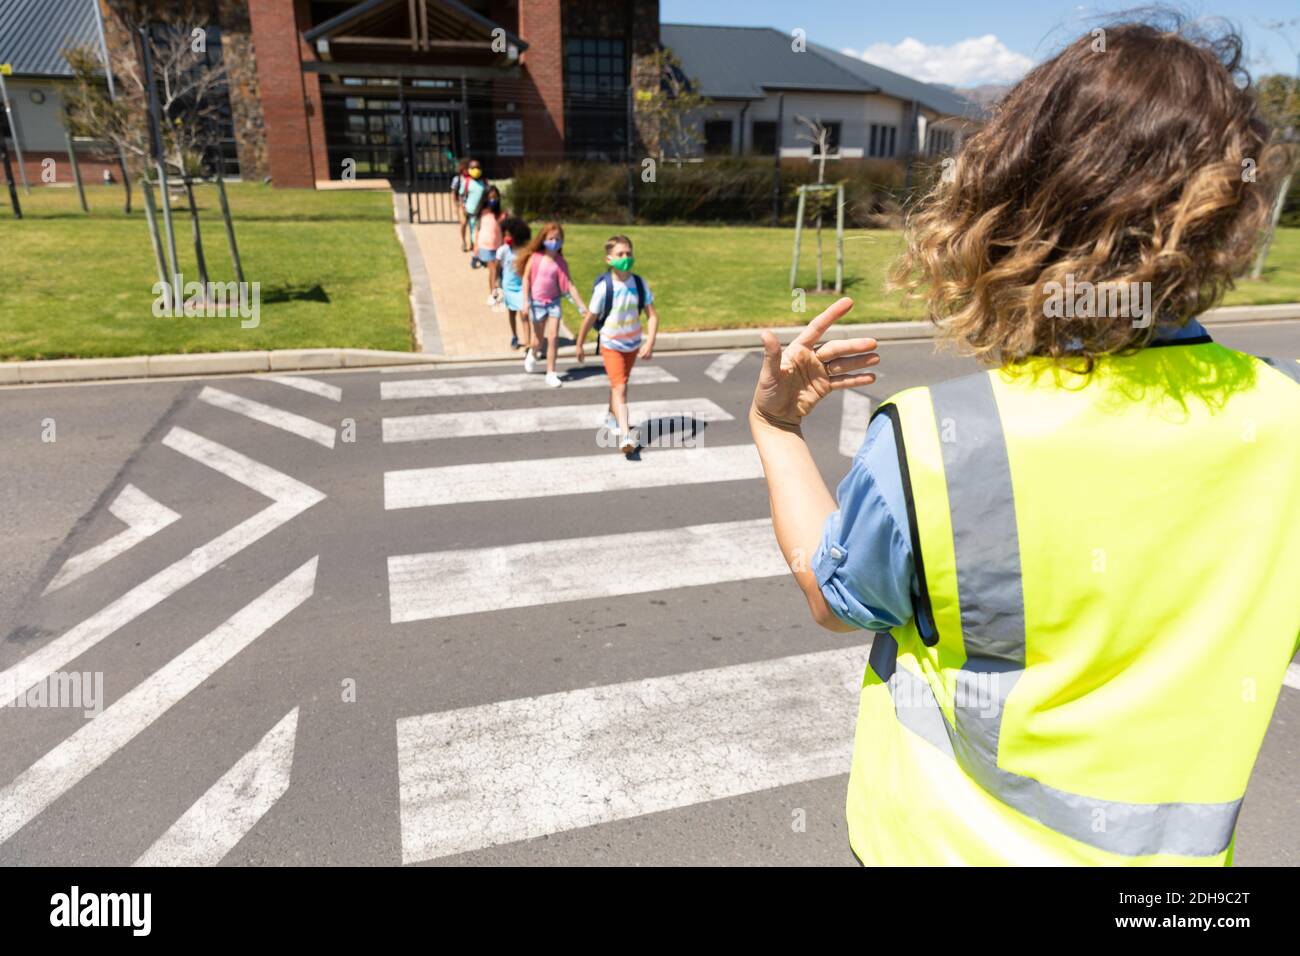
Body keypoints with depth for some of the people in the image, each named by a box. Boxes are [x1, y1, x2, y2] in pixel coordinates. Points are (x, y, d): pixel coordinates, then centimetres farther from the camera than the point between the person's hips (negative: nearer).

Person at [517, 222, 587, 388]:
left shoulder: (561, 262, -5)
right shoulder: (535, 257, -9)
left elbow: (569, 285, -5)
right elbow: (526, 278, -5)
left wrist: (581, 305, -9)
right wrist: (526, 301, -11)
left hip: (554, 302, 1)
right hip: (537, 302, -1)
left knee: (553, 338, -5)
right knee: (540, 339, 10)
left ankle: (551, 373, 6)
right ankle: (532, 354, 46)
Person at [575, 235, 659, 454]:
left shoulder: (640, 284, -11)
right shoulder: (603, 287, -21)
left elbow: (652, 315, -9)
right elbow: (590, 318, -11)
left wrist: (650, 342, -22)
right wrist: (579, 346, -2)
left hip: (633, 344, 4)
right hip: (610, 344, -4)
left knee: (619, 384, 21)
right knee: (619, 387, -16)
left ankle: (612, 417, 46)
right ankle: (625, 435, -24)